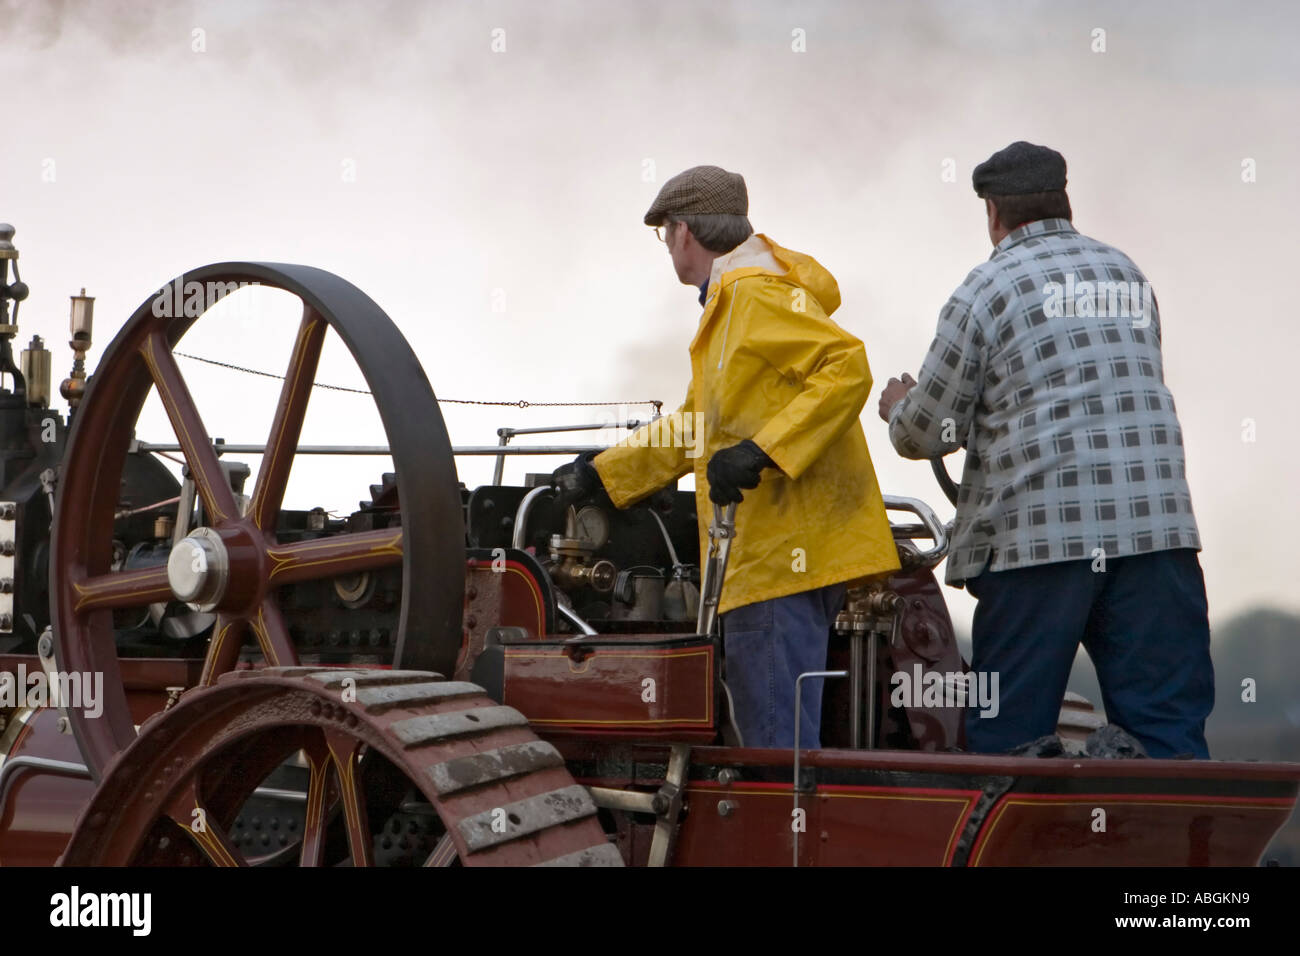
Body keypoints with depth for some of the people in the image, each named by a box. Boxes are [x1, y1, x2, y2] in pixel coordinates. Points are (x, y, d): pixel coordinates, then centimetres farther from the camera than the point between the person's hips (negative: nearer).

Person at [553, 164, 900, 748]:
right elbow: (696, 427, 33)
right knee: (766, 729, 14)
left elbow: (847, 367, -23)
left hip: (786, 552, -11)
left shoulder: (755, 294, -10)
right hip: (765, 553, 11)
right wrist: (600, 475, 30)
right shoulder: (730, 301, 25)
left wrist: (760, 451, -28)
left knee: (777, 740, -12)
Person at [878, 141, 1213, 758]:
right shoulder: (1129, 275, 18)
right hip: (1155, 523, 4)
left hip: (1040, 532, -4)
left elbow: (929, 432, 2)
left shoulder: (989, 289, 1)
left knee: (1008, 734, 5)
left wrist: (899, 410, 26)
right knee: (1167, 724, 2)